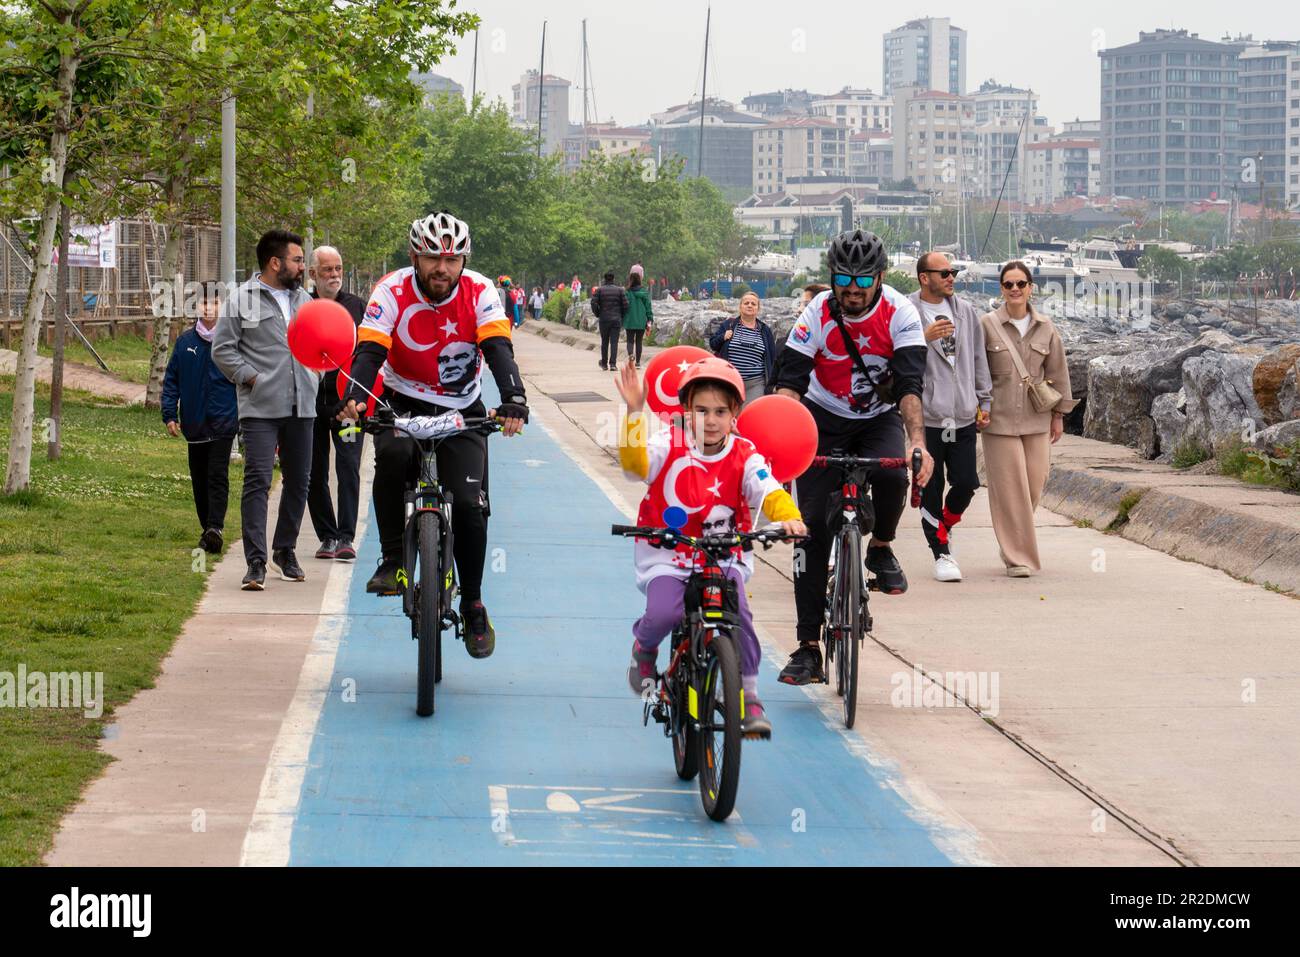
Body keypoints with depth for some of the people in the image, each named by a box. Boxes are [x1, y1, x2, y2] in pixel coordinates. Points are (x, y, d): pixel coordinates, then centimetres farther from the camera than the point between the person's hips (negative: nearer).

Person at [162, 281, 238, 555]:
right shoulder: (185, 341, 5)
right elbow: (171, 380, 10)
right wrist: (170, 414, 3)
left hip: (224, 421, -4)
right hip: (194, 423, 4)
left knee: (218, 475, -11)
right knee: (199, 477, 10)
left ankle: (215, 526, -19)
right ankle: (207, 528, 19)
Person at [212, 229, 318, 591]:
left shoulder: (303, 300, 14)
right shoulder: (243, 300, -4)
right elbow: (222, 349, -3)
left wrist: (314, 377, 12)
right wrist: (251, 378, -9)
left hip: (301, 407, 6)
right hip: (260, 408, -6)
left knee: (298, 480, 11)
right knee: (258, 481, -11)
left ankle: (285, 550, 27)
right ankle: (256, 563, -13)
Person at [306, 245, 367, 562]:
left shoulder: (357, 306, 7)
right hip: (310, 401, 1)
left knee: (349, 467, -11)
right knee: (314, 472, 4)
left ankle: (346, 537, -13)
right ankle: (327, 536, 14)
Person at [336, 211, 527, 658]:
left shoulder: (479, 292, -14)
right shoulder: (393, 291, -16)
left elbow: (498, 350, -26)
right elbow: (369, 351, -26)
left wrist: (513, 400, -44)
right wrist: (354, 397, -46)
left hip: (462, 411, 1)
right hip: (403, 401, -1)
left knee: (469, 505, -13)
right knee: (392, 454, -35)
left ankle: (473, 605, 7)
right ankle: (392, 559, -20)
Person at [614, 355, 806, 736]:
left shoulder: (744, 457, -3)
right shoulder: (669, 447, -6)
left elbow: (768, 491, -17)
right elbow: (635, 462, -25)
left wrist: (788, 517, -39)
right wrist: (634, 413, -38)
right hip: (667, 555, -1)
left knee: (739, 615, -24)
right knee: (663, 614, -26)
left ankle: (749, 697, -6)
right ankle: (644, 649, 14)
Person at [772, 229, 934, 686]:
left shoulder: (899, 313, -19)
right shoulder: (818, 314, -19)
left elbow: (911, 384, -27)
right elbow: (790, 382, -24)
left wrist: (917, 440, -43)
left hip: (879, 420, 0)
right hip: (824, 421, 0)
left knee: (892, 475, -34)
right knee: (813, 527, -9)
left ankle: (881, 549, -1)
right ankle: (808, 648, -5)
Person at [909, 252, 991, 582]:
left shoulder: (966, 312, 11)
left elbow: (979, 359, 17)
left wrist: (984, 402, 16)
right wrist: (924, 338, -23)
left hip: (963, 416, 4)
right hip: (926, 415, -4)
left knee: (966, 483, 1)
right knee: (930, 489, 1)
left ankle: (944, 526, 29)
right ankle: (941, 552, 11)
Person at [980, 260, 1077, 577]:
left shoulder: (1045, 328, 8)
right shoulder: (987, 325, -1)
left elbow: (1058, 373, 14)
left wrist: (1059, 415, 13)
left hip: (1037, 419, 3)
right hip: (999, 419, -3)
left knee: (1034, 484, 3)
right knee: (1009, 487, -6)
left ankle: (1014, 547, 24)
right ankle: (1017, 558, 0)